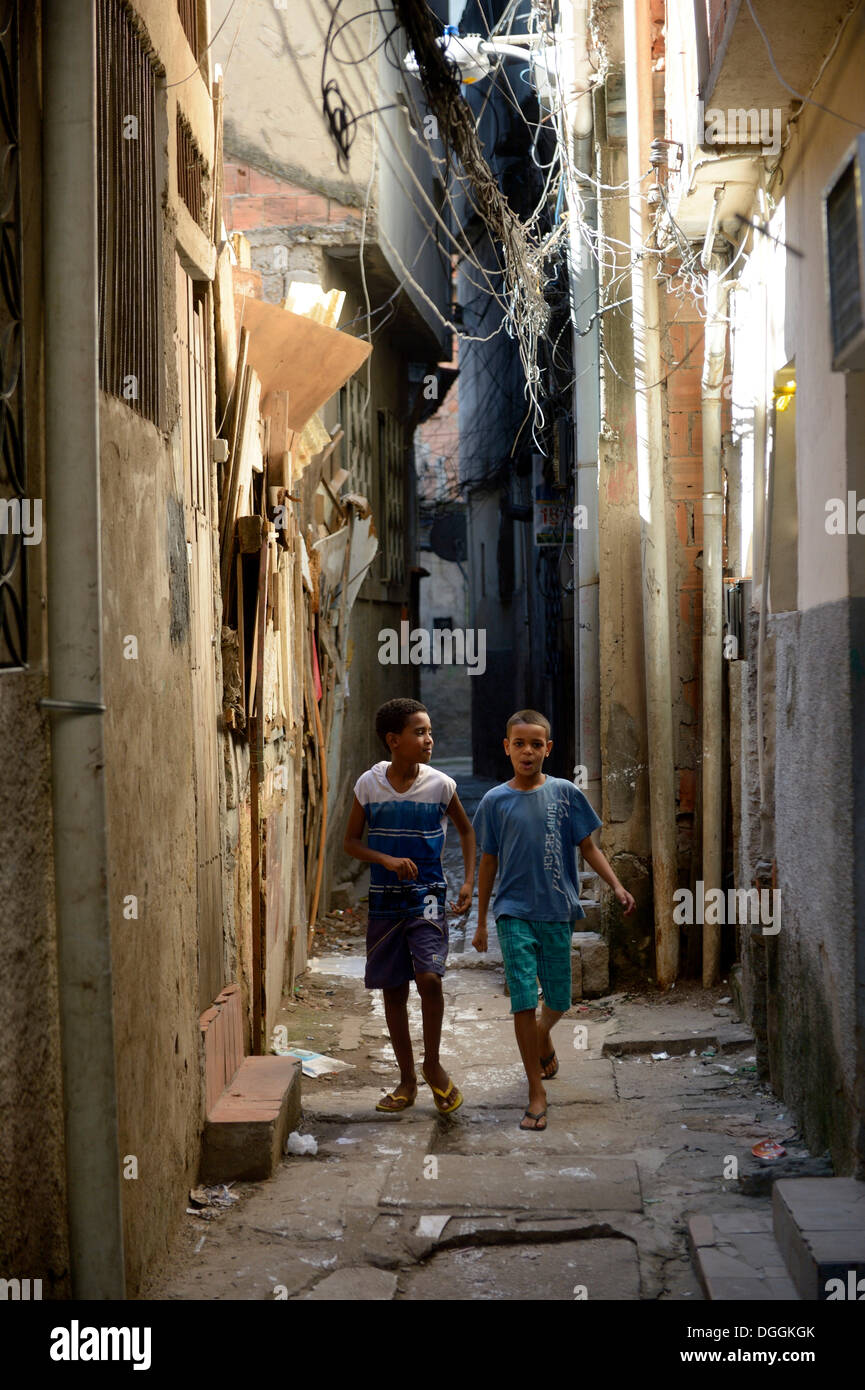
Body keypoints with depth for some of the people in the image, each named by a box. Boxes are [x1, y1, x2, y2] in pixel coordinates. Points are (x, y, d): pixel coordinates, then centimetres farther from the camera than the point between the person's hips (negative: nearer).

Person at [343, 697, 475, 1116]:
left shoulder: (440, 785, -5)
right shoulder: (369, 784, -4)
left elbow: (466, 830, 12)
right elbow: (350, 841, 4)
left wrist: (469, 882, 3)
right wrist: (387, 859, -14)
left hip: (427, 897, -1)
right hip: (385, 900, 2)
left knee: (429, 977, -19)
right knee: (393, 989, 7)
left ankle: (433, 1065, 3)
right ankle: (407, 1079, 21)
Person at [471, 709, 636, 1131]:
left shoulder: (565, 794, 0)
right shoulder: (495, 801, 0)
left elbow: (588, 847, 7)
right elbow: (488, 863, 7)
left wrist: (617, 886, -6)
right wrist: (481, 922, 10)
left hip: (557, 911, 1)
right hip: (514, 913, -1)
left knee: (558, 999, 11)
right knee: (523, 1001, -8)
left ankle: (544, 1039, 46)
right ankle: (536, 1094, 0)